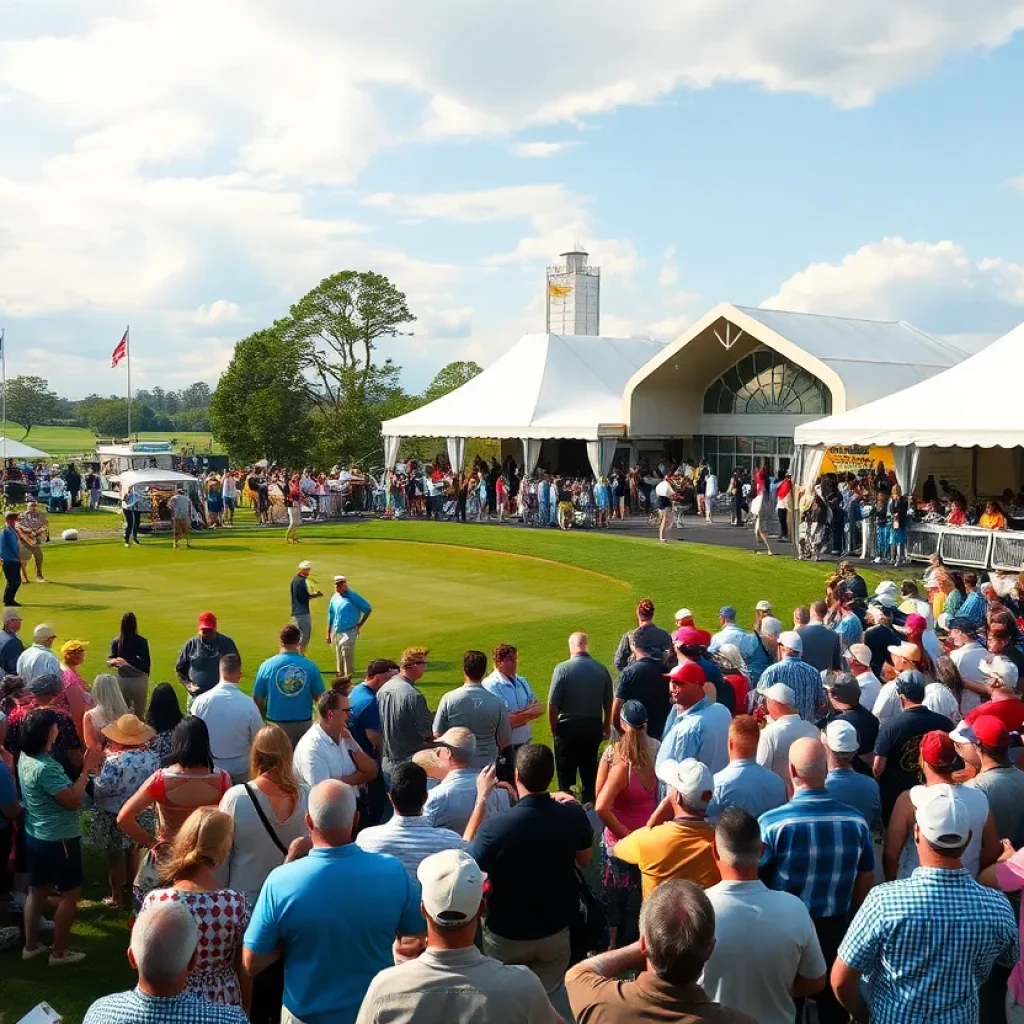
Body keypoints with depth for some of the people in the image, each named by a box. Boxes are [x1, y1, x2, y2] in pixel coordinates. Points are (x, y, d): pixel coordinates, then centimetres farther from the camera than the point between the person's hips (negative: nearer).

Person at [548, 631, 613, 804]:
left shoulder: (562, 669, -16)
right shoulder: (601, 669, -5)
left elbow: (553, 704, -15)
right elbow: (608, 703, 3)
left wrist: (553, 727, 1)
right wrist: (606, 727, 17)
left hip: (568, 726, -4)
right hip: (594, 726, 4)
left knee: (566, 772, 8)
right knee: (590, 770, 18)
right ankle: (589, 802, 25)